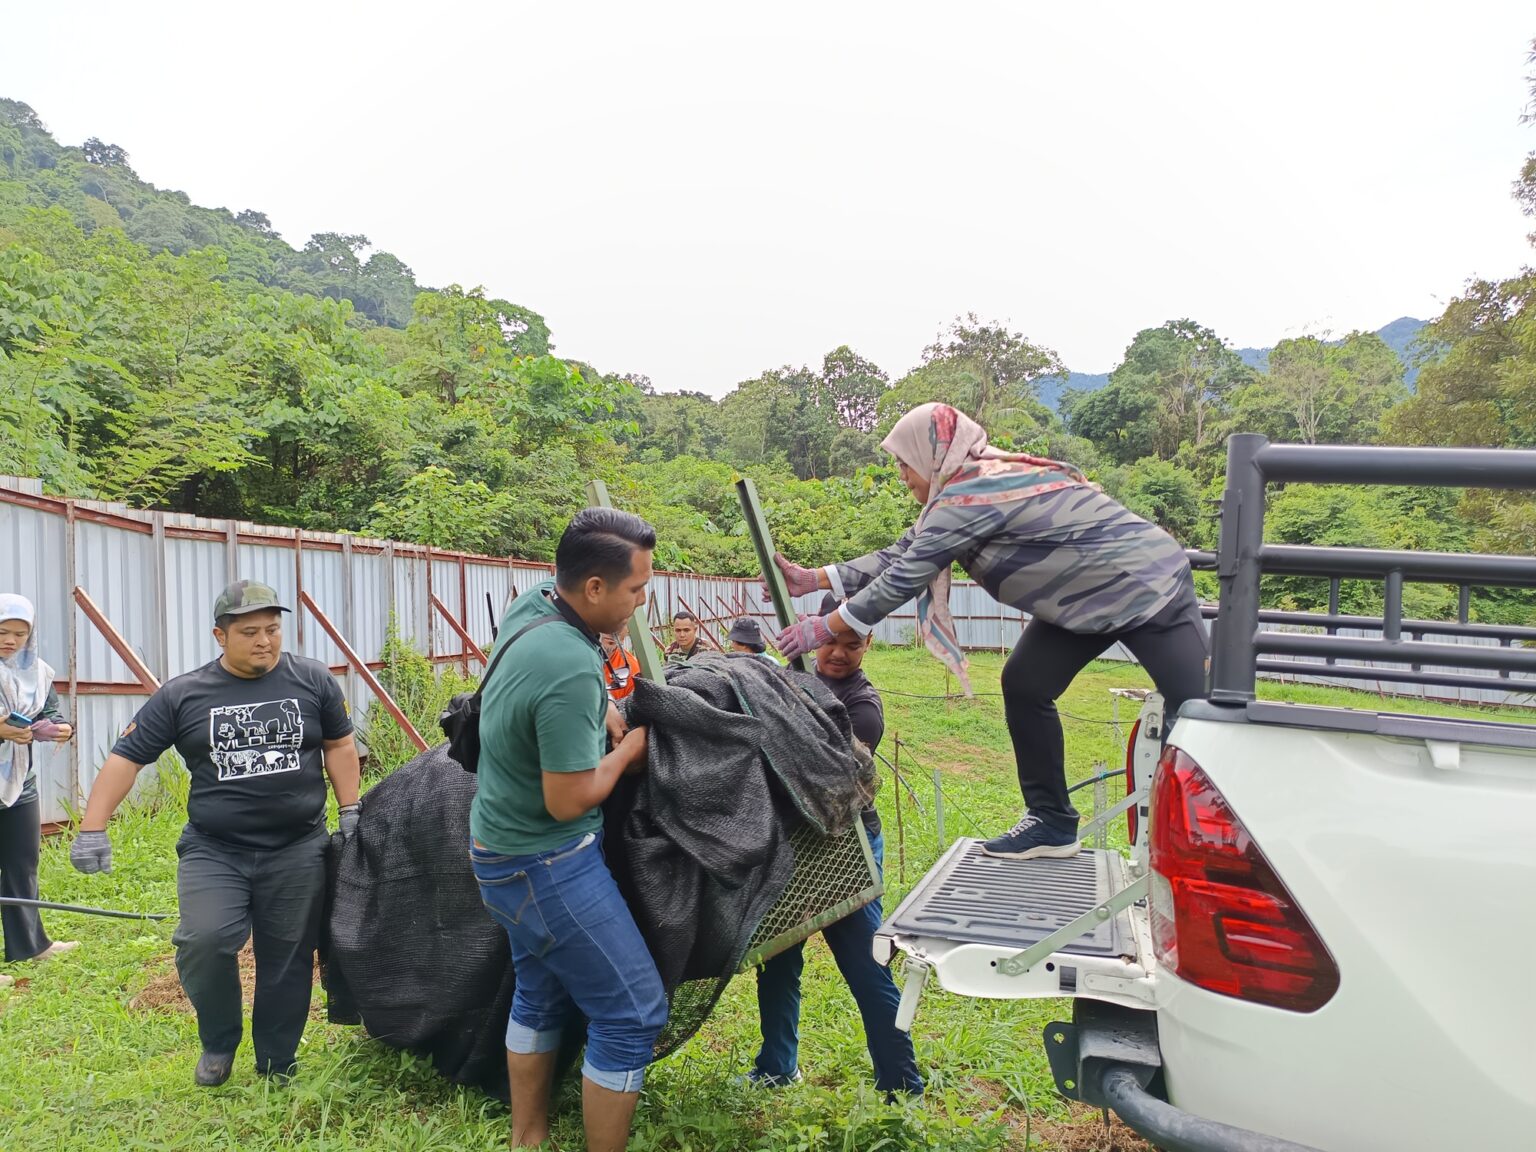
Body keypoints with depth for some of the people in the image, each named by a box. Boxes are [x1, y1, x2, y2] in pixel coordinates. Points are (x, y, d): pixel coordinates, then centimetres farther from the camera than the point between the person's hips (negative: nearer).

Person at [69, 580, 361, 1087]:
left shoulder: (312, 679, 0)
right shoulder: (182, 695, -2)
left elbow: (338, 744, 9)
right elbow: (125, 758, 2)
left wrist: (350, 811, 5)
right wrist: (93, 829, -4)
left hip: (297, 851, 1)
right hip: (213, 851, 0)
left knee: (287, 960, 7)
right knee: (204, 942, -18)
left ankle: (277, 1065, 28)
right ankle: (218, 1042, 12)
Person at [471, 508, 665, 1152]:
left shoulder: (531, 604, -4)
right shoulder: (572, 670, -31)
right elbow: (569, 801, -25)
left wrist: (605, 716, 8)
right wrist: (631, 748, -10)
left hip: (505, 850, 10)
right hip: (547, 866, -10)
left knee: (541, 995, 23)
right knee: (634, 1011, 0)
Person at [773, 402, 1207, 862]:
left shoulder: (971, 495, -27)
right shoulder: (972, 488, 3)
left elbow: (903, 578, -25)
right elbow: (897, 556, 3)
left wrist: (823, 627, -18)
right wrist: (810, 579, -2)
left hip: (1150, 587, -9)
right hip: (1088, 596, 10)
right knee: (1024, 685, 3)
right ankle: (1052, 822, 12)